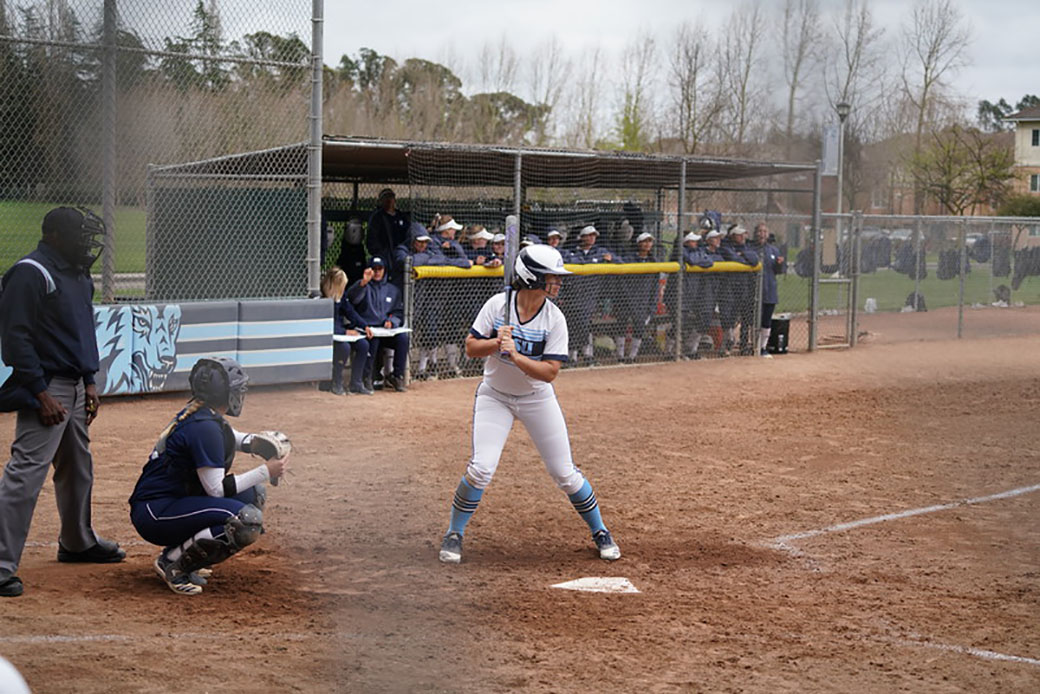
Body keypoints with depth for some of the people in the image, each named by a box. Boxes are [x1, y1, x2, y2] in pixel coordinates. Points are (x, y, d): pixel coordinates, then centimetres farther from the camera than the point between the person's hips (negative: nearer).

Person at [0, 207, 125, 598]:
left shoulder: (78, 274, 15)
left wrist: (89, 383, 16)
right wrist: (41, 394, -22)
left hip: (75, 386, 10)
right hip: (45, 388, -10)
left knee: (78, 467, 21)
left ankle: (77, 543, 39)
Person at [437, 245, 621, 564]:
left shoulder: (554, 319, -14)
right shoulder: (498, 304, -14)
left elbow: (550, 372, -18)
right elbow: (471, 347, -10)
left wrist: (516, 356, -31)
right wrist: (495, 343, -29)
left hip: (537, 399, 1)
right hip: (495, 396, -1)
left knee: (565, 472, 2)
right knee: (481, 468, -14)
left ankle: (600, 533, 20)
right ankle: (454, 535, 6)